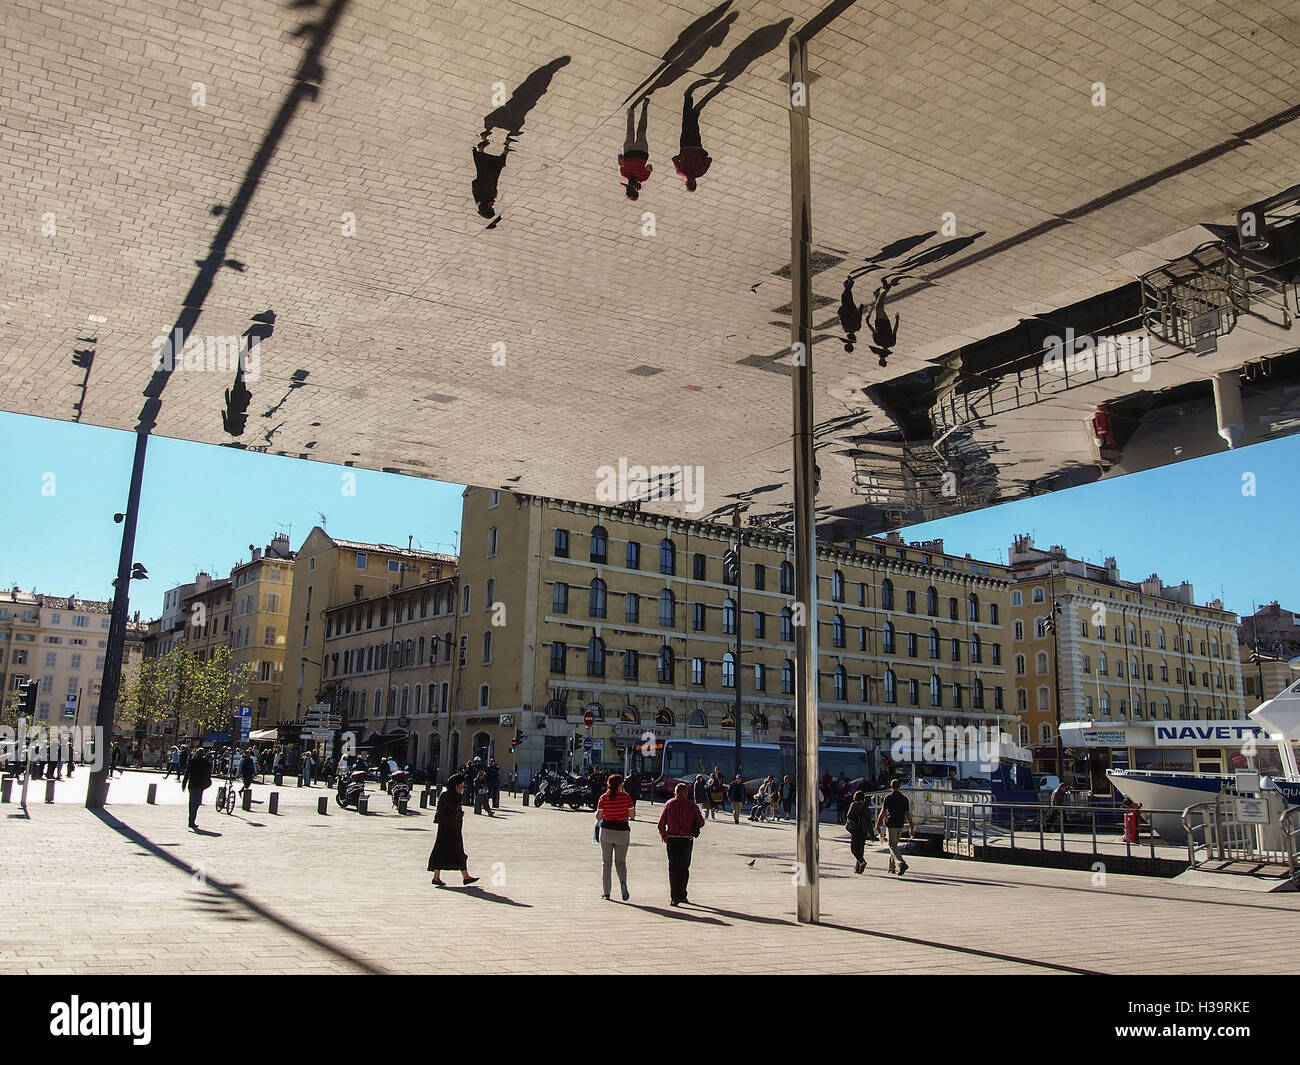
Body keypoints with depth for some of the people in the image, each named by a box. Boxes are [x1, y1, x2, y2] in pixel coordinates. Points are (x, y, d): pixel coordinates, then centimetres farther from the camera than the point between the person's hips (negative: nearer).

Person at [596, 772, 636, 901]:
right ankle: (623, 882, -16)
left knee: (606, 862, 12)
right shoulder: (626, 796, -7)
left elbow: (598, 816, -7)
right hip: (622, 831, 0)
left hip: (607, 830, 0)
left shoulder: (603, 798, -6)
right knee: (620, 862, 13)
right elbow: (633, 815, -3)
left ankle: (606, 892, 11)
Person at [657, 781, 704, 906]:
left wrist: (663, 834, 16)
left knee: (673, 868, 3)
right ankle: (682, 895, 14)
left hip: (672, 839, 0)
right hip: (687, 840, 0)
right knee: (684, 868, 13)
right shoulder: (692, 805, 0)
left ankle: (674, 897, -4)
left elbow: (661, 823, -1)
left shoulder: (669, 804, 1)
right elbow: (701, 822, -2)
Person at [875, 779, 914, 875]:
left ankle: (901, 863, -26)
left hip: (891, 825, -5)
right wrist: (911, 828, 10)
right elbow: (908, 814, 6)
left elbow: (883, 812, -8)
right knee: (894, 845, 17)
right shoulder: (904, 798, 7)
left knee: (892, 846, -6)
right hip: (900, 825, 6)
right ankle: (891, 867, 21)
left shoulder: (888, 797, -7)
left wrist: (878, 824, 0)